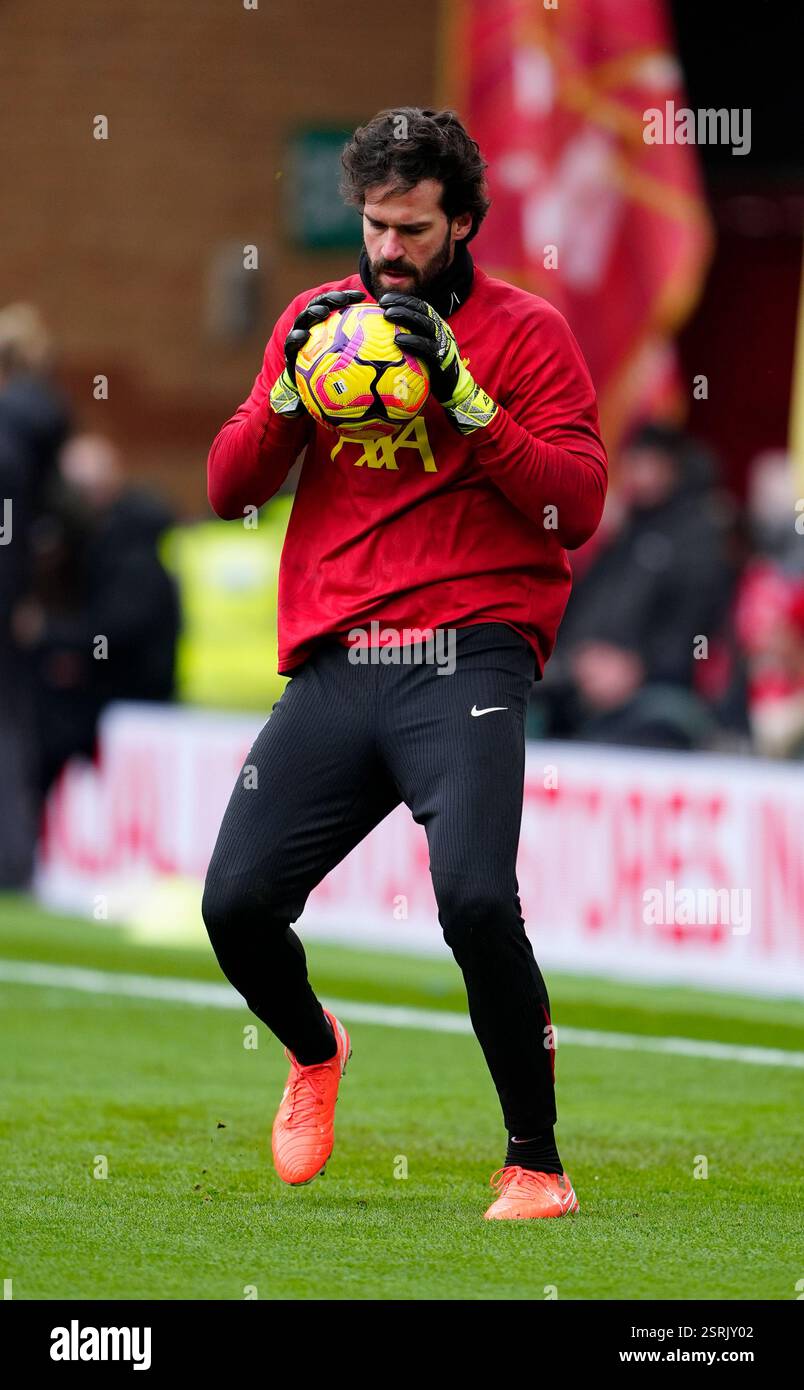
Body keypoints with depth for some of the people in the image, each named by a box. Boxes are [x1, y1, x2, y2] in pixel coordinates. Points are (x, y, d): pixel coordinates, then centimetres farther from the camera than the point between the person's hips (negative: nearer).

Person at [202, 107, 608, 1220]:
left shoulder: (525, 332, 5)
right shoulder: (319, 318, 16)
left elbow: (579, 504, -5)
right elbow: (229, 490, 12)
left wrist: (464, 398, -13)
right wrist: (291, 389, -5)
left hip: (466, 655, -4)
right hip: (335, 664, 4)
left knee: (475, 900, -25)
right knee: (237, 901, -5)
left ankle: (537, 1164, -10)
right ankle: (314, 1054, 30)